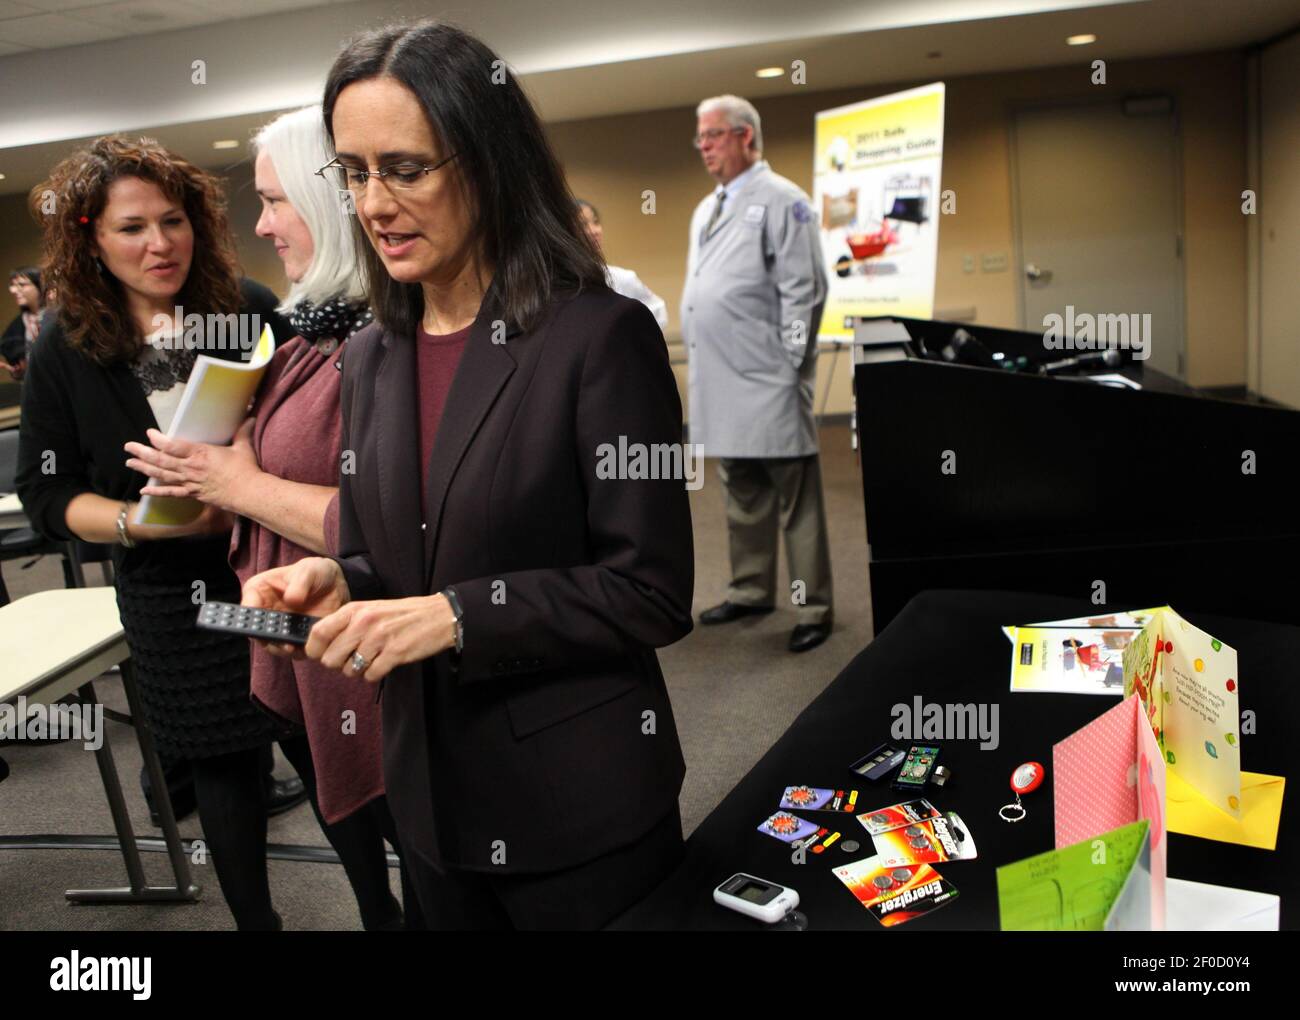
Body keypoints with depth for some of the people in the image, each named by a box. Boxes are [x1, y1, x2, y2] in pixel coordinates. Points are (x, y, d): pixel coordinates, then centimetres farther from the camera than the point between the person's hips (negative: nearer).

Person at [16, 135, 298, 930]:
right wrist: (139, 519, -18)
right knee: (225, 765, 15)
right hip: (176, 597, 1)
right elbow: (48, 495, 0)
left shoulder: (251, 308, -5)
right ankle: (255, 917, 38)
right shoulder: (66, 351, -2)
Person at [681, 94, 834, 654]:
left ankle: (813, 607, 5)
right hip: (719, 379, 8)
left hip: (765, 379, -8)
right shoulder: (706, 209, 19)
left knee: (794, 498, -3)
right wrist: (698, 364, 17)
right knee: (742, 494, 16)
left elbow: (803, 289, -11)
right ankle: (750, 591, 28)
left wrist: (790, 365, -14)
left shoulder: (781, 200, -5)